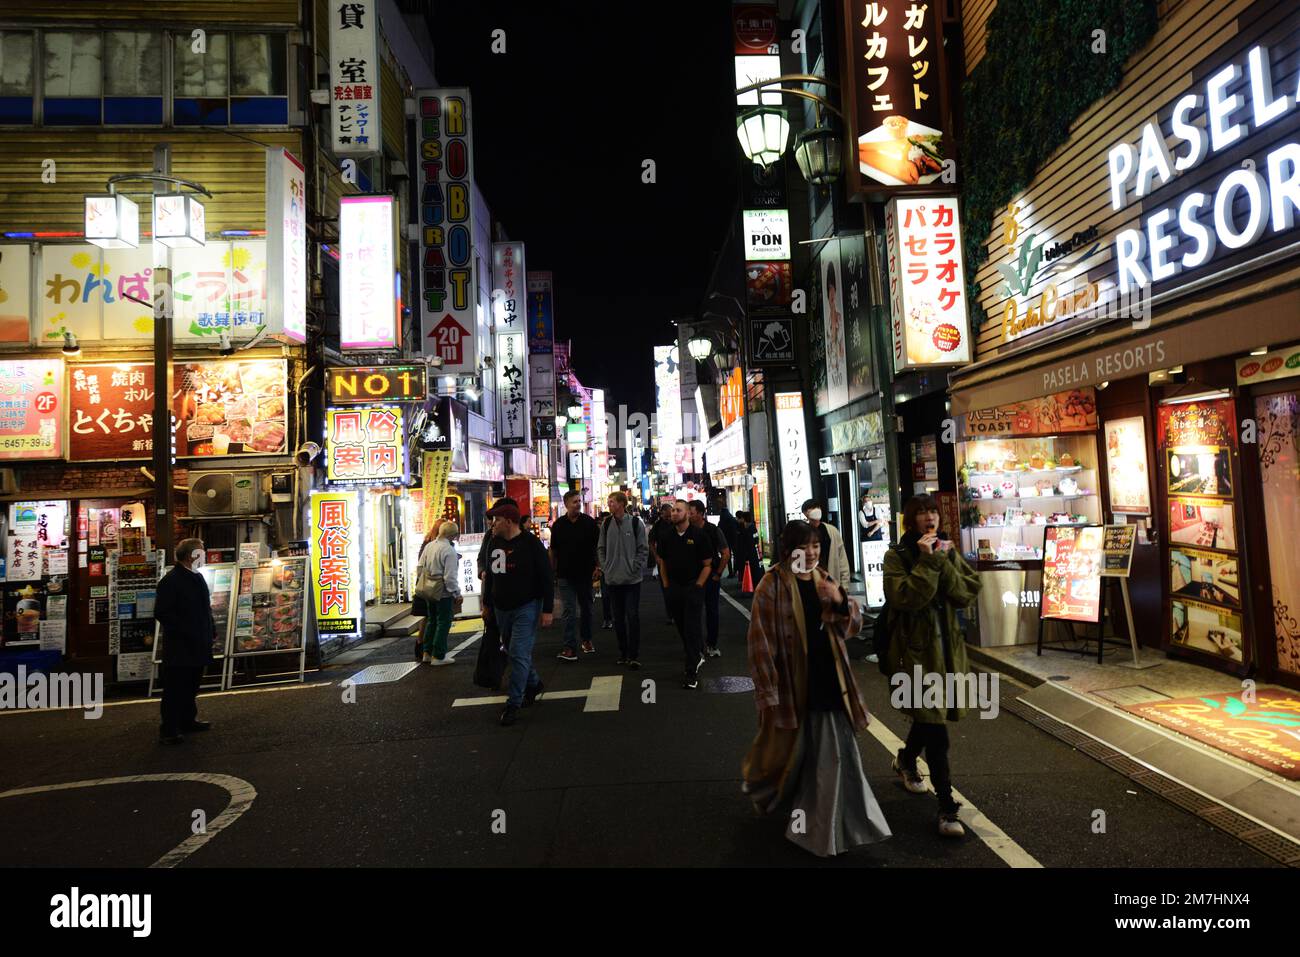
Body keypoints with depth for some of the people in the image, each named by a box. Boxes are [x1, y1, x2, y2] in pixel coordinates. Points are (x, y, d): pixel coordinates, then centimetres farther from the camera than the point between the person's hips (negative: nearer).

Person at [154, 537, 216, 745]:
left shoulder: (197, 576, 11)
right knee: (174, 689, 0)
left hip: (197, 645, 9)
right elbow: (161, 613, -20)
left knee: (191, 686, 19)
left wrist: (211, 631, 10)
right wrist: (187, 632, -21)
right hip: (179, 648, -9)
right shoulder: (171, 580, -16)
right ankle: (169, 730, 8)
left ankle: (188, 720, 31)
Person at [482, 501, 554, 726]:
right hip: (501, 608, 7)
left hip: (526, 608, -7)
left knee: (519, 655, -10)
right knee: (515, 652, 17)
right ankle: (533, 684, 38)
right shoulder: (495, 543, 7)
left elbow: (547, 578, -13)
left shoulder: (531, 544, -14)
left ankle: (514, 704, -2)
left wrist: (547, 610, -15)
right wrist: (487, 602, 21)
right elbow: (490, 575, 19)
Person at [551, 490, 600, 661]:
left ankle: (587, 640, 30)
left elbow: (598, 546, 2)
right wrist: (552, 571, 6)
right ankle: (570, 647, -4)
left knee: (586, 608, 13)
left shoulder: (589, 522, -2)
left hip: (585, 573, 0)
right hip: (565, 575, 0)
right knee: (568, 611, -4)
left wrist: (597, 566, -6)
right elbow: (553, 550, 8)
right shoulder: (559, 525, 2)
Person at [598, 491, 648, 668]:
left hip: (632, 579, -3)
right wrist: (605, 567, 2)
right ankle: (623, 652, 23)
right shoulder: (606, 524, 5)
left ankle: (632, 655, 5)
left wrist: (634, 567, -9)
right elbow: (601, 548, 12)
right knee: (618, 618, 11)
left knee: (633, 617, -3)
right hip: (612, 579, 4)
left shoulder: (635, 523, -5)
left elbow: (644, 549, -2)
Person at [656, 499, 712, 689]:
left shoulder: (698, 536, -6)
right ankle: (698, 655, 35)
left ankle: (692, 671, 1)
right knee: (681, 627, 12)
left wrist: (698, 586, -9)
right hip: (673, 588, 4)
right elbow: (662, 563, 14)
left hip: (693, 586, -4)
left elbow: (707, 565, -4)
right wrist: (666, 585, 7)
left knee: (692, 628, -5)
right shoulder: (667, 537, 5)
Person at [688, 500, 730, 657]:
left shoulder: (712, 530, -10)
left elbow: (726, 553, -6)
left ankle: (712, 645, 14)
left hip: (711, 576, -2)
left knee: (711, 610, 5)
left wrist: (718, 574, -7)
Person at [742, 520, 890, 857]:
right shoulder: (772, 586, -14)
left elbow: (854, 626, 7)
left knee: (835, 756, 10)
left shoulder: (825, 581, 5)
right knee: (785, 749, 14)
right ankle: (762, 787, 46)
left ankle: (824, 827, 27)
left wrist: (840, 602, -14)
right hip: (791, 683, -5)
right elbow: (761, 642, -15)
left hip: (828, 681, 5)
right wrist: (769, 694, -17)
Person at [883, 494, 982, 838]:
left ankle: (905, 761, 49)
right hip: (914, 651, -6)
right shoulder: (897, 556, -9)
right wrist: (927, 561, -23)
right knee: (935, 729, -9)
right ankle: (947, 808, 1)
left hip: (946, 647, 6)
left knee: (929, 716, 21)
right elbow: (906, 597, -24)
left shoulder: (948, 552, 7)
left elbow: (968, 593, -6)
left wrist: (942, 561, -16)